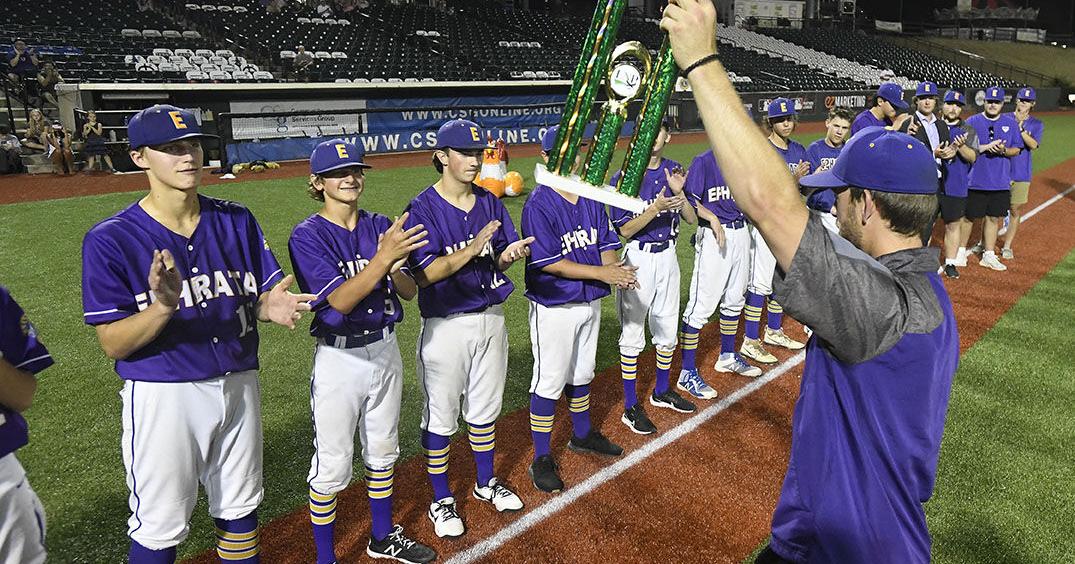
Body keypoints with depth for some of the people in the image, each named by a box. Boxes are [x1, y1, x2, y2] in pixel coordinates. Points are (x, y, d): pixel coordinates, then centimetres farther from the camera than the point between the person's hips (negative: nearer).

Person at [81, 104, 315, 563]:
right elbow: (113, 344, -13)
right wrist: (163, 307, -32)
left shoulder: (237, 220, 1)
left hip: (239, 384, 4)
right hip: (162, 395, -4)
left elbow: (261, 296, 6)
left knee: (240, 507, 20)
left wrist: (270, 308, -19)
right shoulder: (110, 239, -11)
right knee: (158, 527, 10)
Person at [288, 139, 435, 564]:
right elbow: (339, 301, -23)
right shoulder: (308, 236, -12)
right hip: (339, 358, -5)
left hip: (385, 350, 5)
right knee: (331, 467, 3)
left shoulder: (382, 227, 2)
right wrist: (382, 259, -35)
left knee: (383, 452, 20)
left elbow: (409, 291, -3)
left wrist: (394, 265, -25)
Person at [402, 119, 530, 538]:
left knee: (485, 409, 20)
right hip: (446, 326, -5)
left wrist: (510, 253, -17)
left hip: (491, 319, 5)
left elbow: (502, 254, 6)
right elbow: (423, 275, -21)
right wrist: (471, 250, -33)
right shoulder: (422, 208, -13)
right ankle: (441, 500, 27)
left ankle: (486, 483, 40)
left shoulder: (489, 202, 4)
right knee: (440, 417, 8)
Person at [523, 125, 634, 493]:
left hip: (591, 300, 7)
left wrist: (616, 269, -17)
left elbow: (606, 244, 5)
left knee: (582, 373, 23)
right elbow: (549, 263, -22)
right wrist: (601, 273, -24)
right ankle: (542, 459, 17)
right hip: (554, 307, -7)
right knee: (549, 382, 3)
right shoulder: (538, 204, -16)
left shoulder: (592, 198, 5)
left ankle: (582, 435, 43)